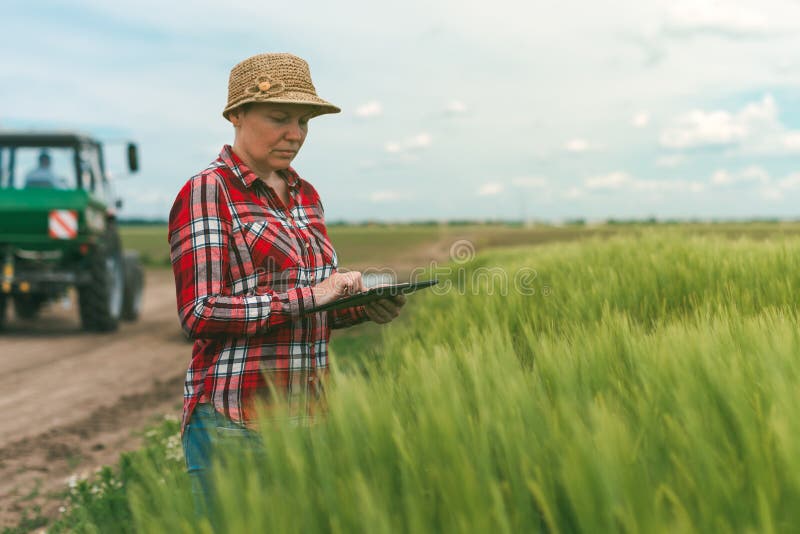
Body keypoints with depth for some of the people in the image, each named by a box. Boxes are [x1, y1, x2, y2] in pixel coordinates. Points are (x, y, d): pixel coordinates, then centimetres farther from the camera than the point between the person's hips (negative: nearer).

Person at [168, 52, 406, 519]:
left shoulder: (306, 196, 14)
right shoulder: (206, 192, -7)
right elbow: (200, 313, -15)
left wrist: (362, 308, 1)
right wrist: (308, 295, -20)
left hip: (308, 409, 7)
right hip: (236, 419, -6)